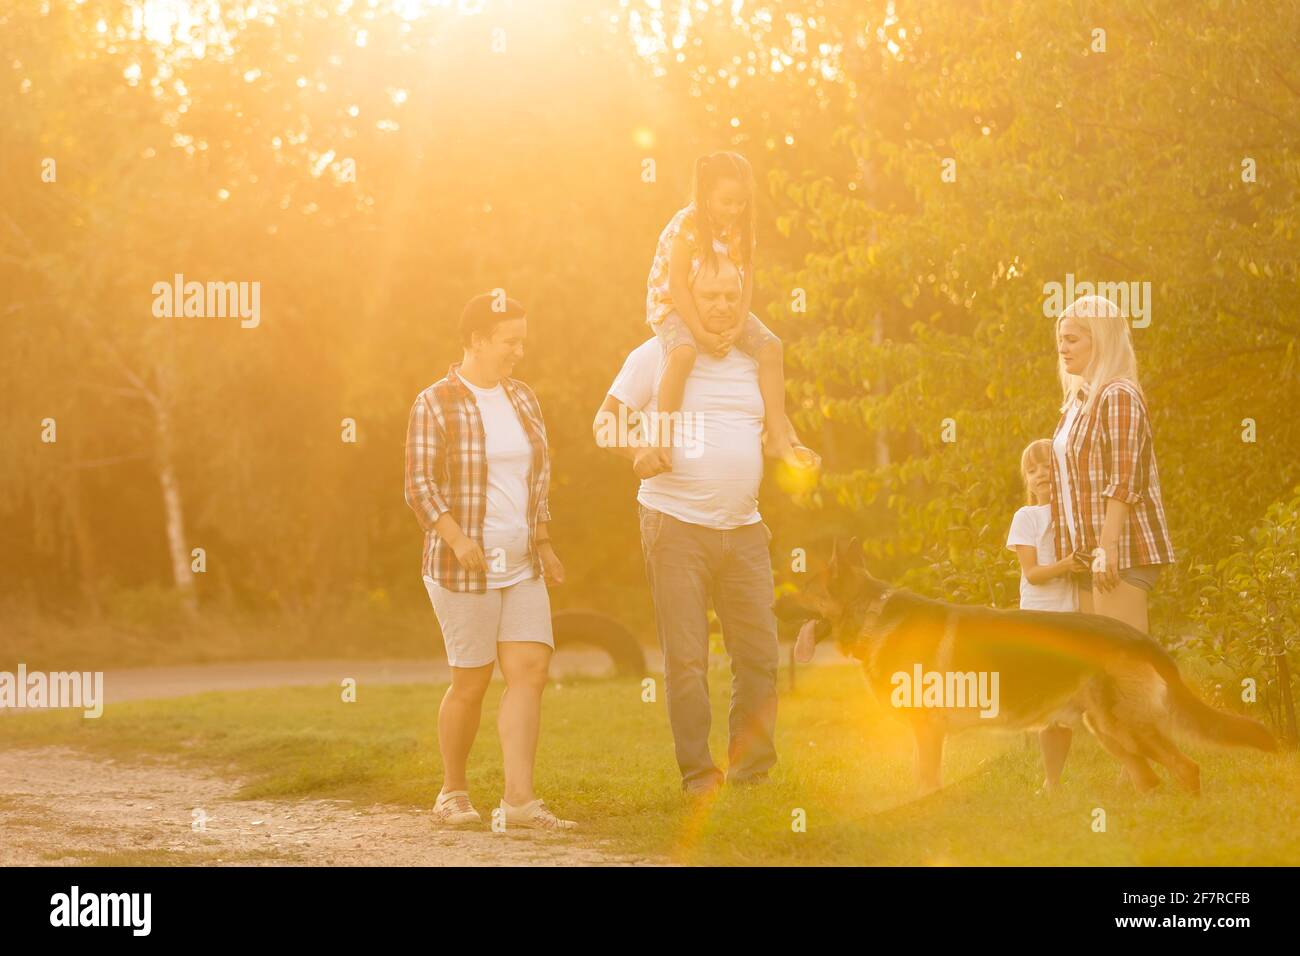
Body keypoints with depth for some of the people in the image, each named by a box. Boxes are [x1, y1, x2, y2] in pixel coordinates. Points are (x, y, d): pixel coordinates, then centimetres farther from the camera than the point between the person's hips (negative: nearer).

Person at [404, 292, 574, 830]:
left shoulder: (522, 399, 12)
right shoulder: (435, 404, -8)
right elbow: (420, 486, -12)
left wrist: (543, 544, 13)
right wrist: (458, 539, -24)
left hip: (522, 566, 6)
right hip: (464, 567, -6)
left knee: (531, 670, -6)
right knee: (471, 681, 1)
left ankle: (519, 797, -8)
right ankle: (452, 791, 19)